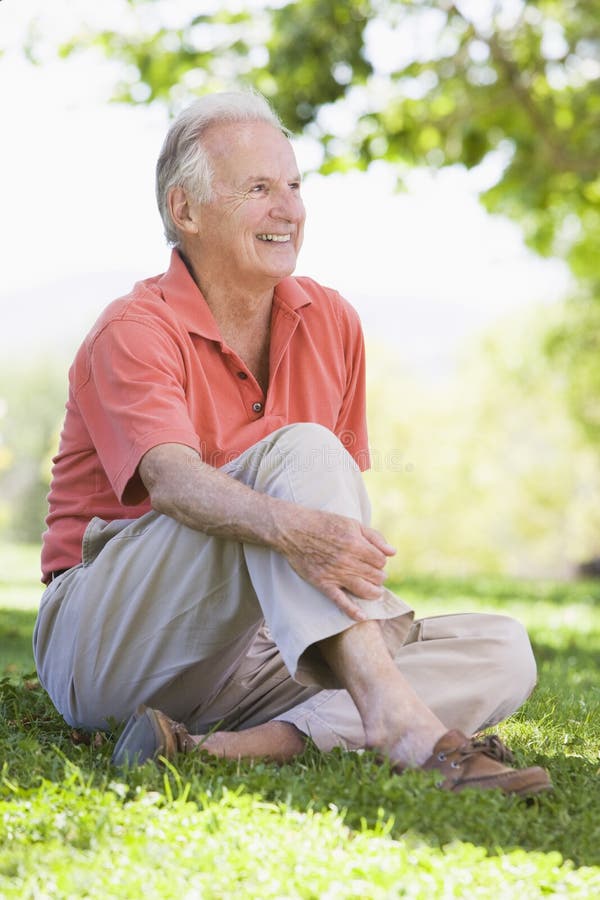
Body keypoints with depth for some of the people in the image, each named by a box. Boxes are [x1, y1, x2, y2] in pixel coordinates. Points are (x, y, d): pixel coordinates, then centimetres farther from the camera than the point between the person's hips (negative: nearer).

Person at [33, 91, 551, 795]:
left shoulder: (332, 324, 9)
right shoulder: (134, 333, -10)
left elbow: (338, 510, 15)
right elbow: (174, 481, -30)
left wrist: (358, 575, -7)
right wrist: (286, 525, -49)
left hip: (257, 648, 7)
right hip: (102, 646, -6)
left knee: (502, 652, -13)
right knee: (299, 450, -28)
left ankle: (238, 747, -32)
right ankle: (394, 717, -44)